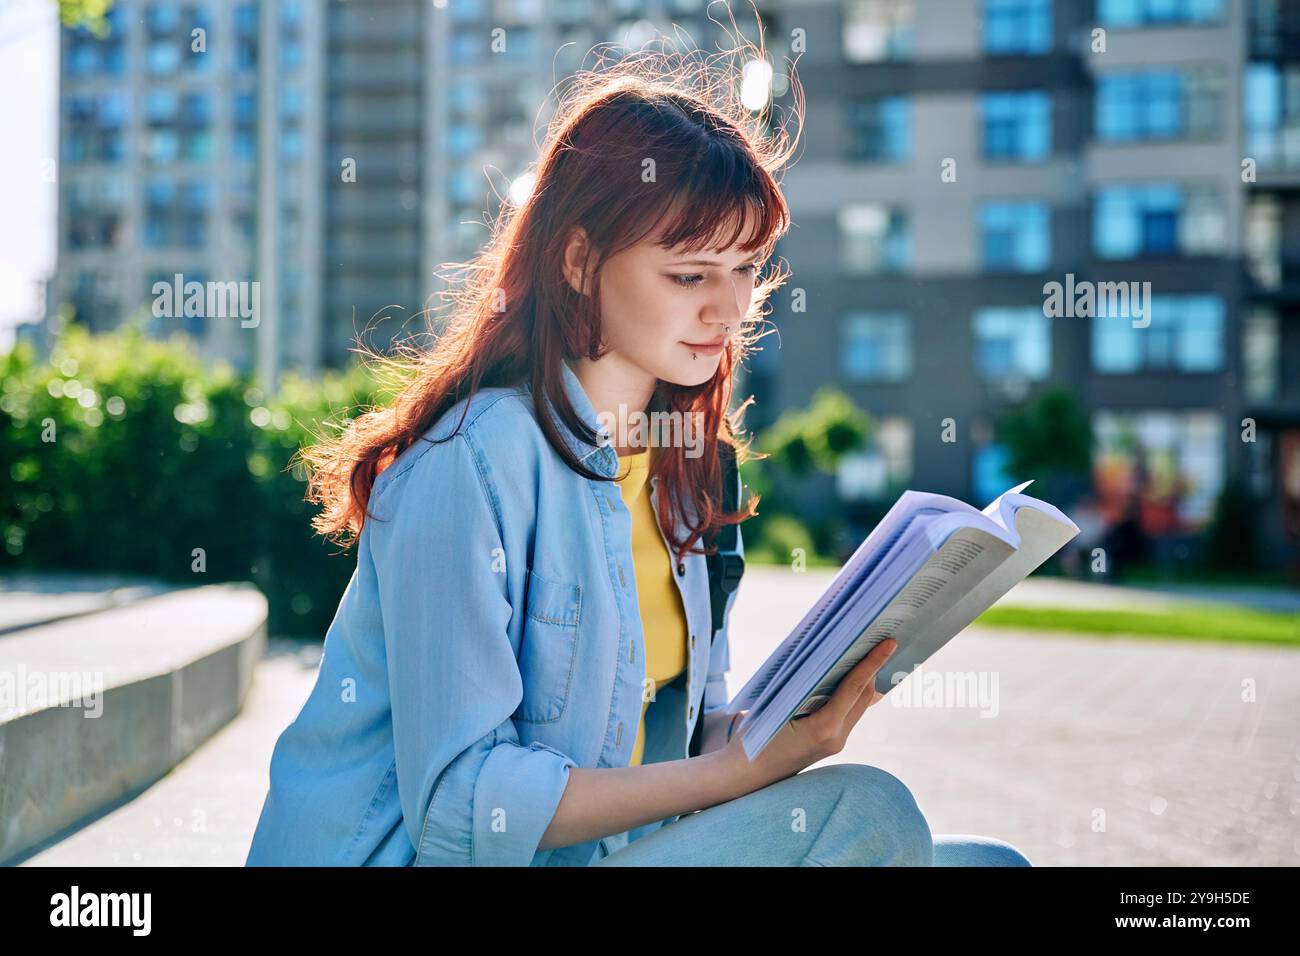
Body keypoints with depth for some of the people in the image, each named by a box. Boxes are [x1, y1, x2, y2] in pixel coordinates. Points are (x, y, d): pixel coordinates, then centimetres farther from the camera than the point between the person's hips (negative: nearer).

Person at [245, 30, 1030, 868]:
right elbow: (459, 805, -21)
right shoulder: (473, 460, -18)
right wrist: (745, 765, -24)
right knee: (868, 813, -22)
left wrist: (793, 713, -9)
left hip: (611, 841, 8)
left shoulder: (675, 456, 8)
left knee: (990, 862, -4)